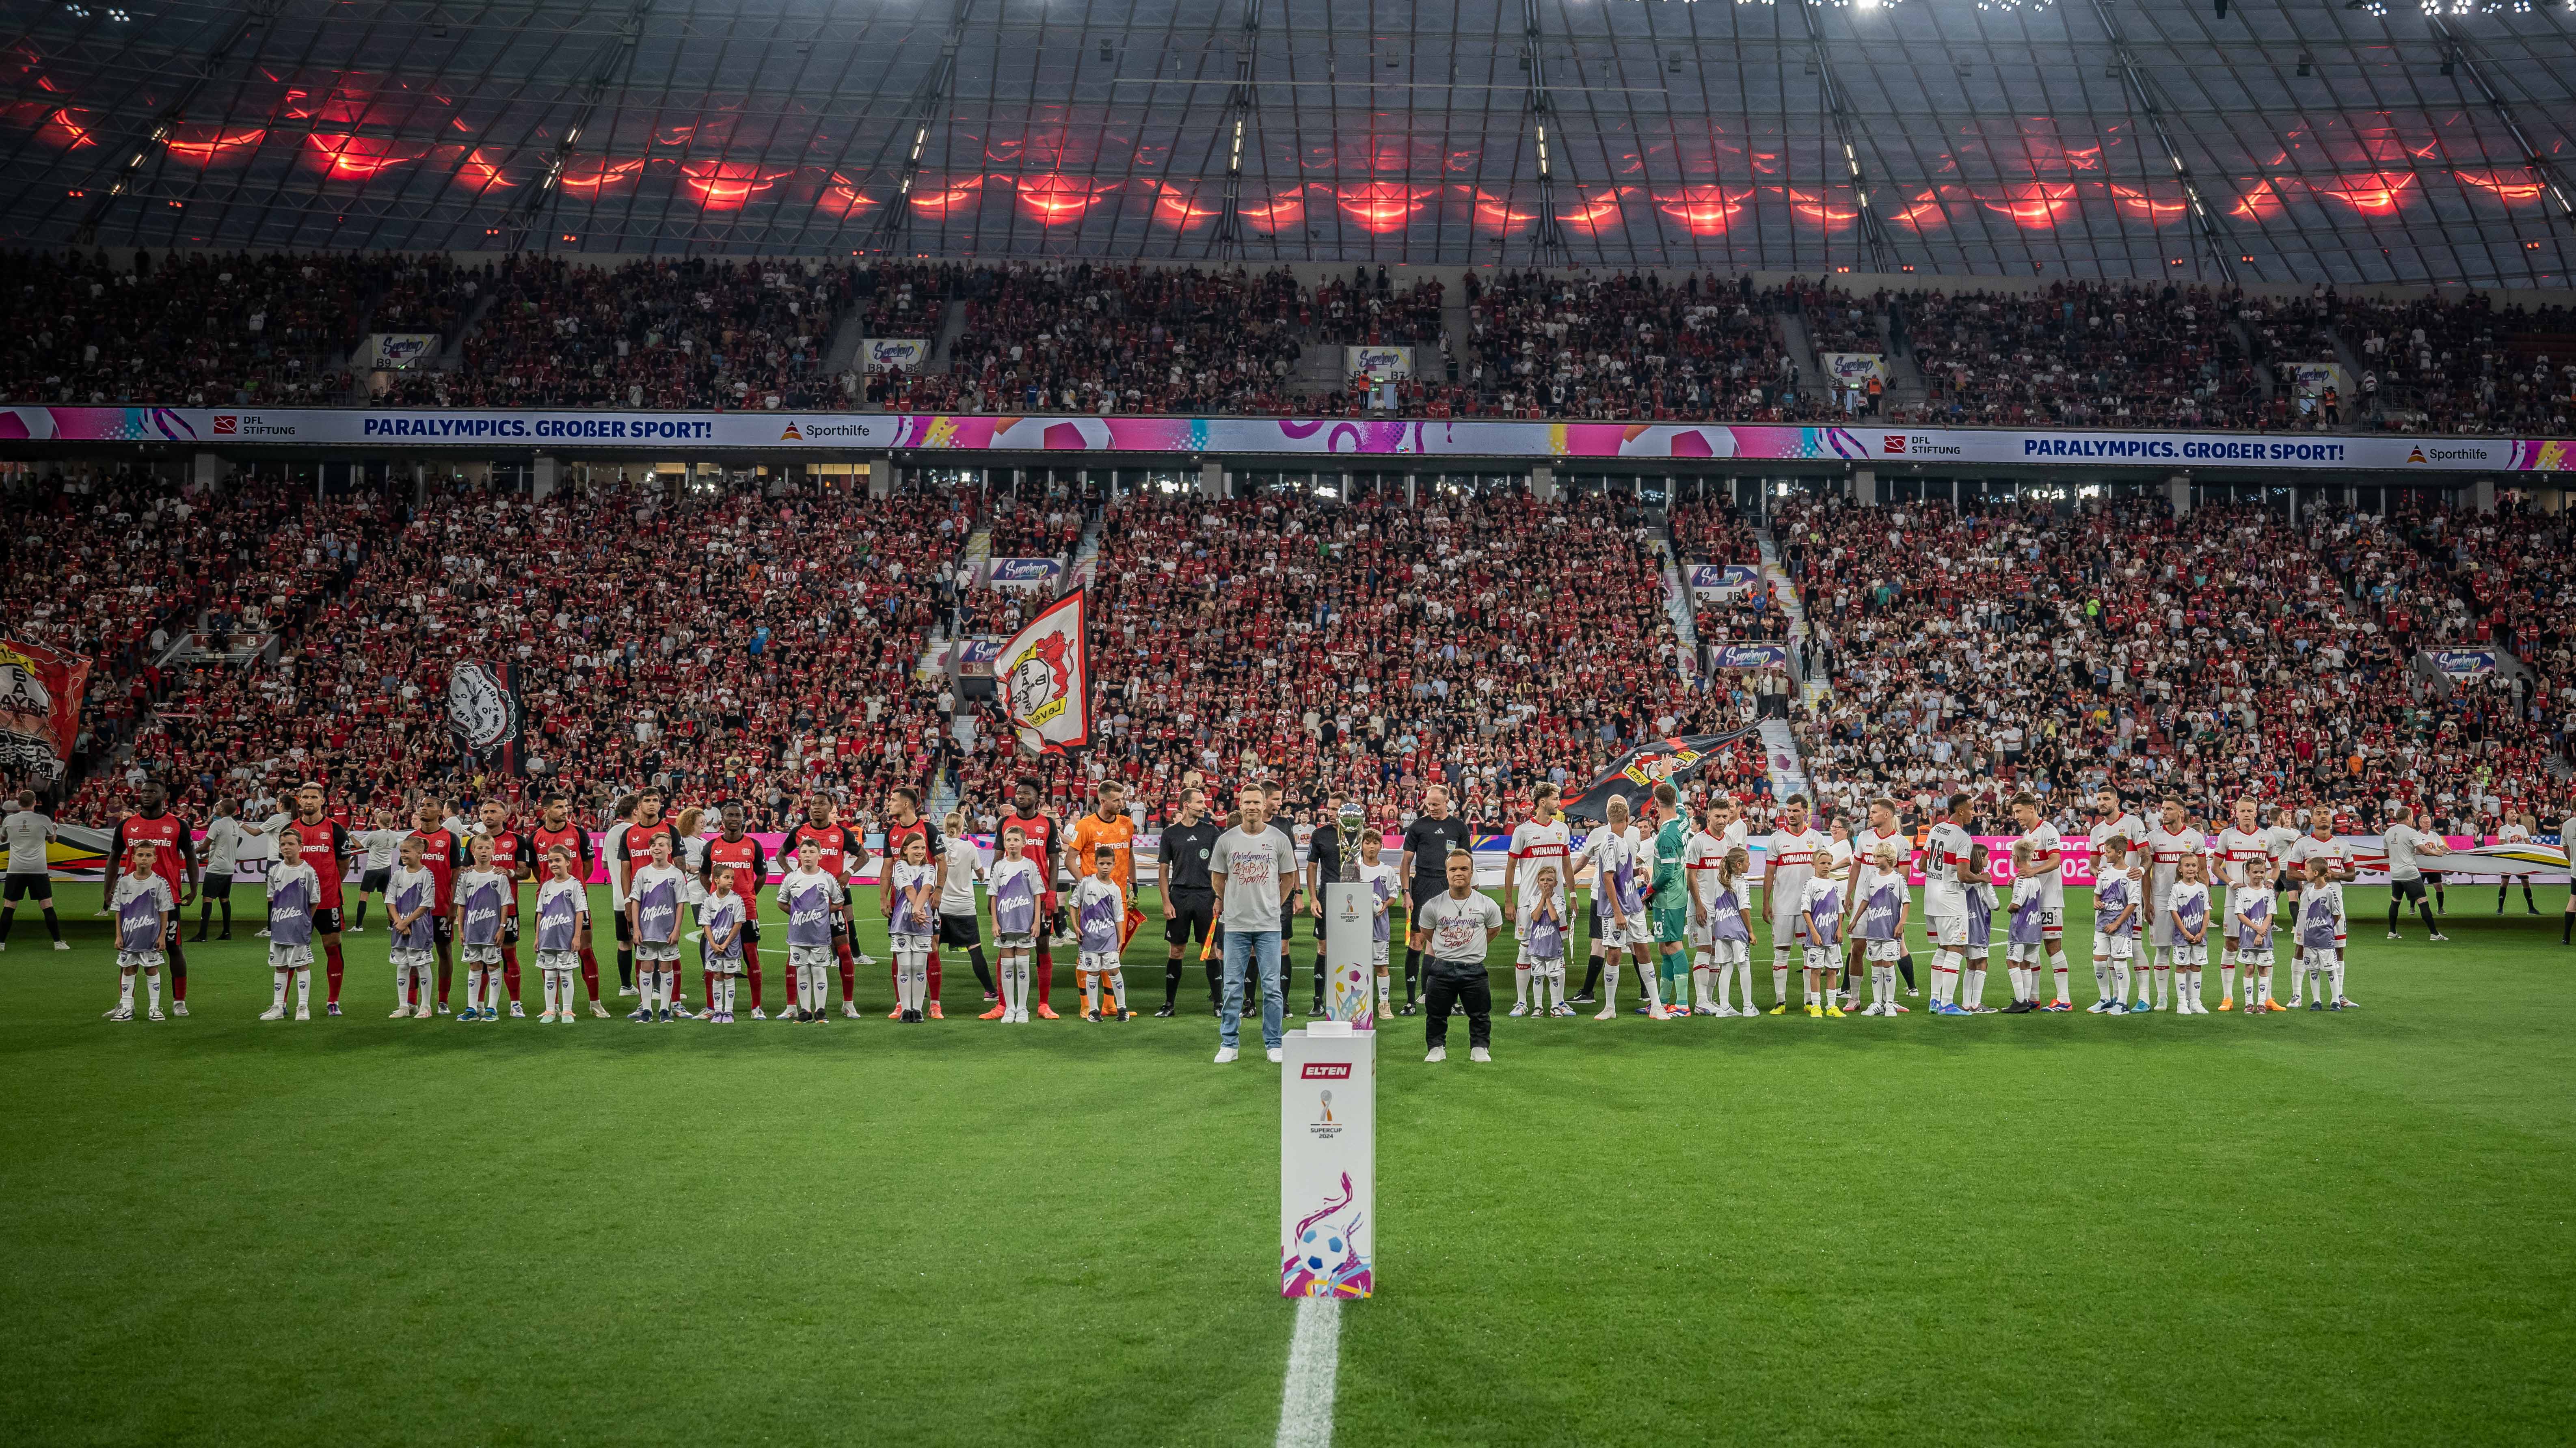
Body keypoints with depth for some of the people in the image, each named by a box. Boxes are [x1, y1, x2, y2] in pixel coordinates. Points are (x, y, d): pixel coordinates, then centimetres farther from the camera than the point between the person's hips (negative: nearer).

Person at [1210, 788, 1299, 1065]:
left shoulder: (1279, 839, 0)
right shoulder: (1226, 840, 1)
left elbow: (1289, 878, 11)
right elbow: (1217, 877, 15)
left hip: (1269, 925, 0)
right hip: (1235, 925, 0)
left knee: (1272, 986, 1)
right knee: (1233, 987, 3)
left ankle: (1273, 1044, 9)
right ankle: (1228, 1044, 11)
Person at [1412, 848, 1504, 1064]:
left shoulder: (1487, 905, -5)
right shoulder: (1433, 906, -6)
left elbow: (1494, 929, 13)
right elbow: (1427, 933, 11)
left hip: (1474, 968, 0)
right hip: (1442, 968, 0)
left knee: (1480, 1014, 6)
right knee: (1437, 1013, 7)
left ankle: (1480, 1048, 23)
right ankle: (1437, 1048, 24)